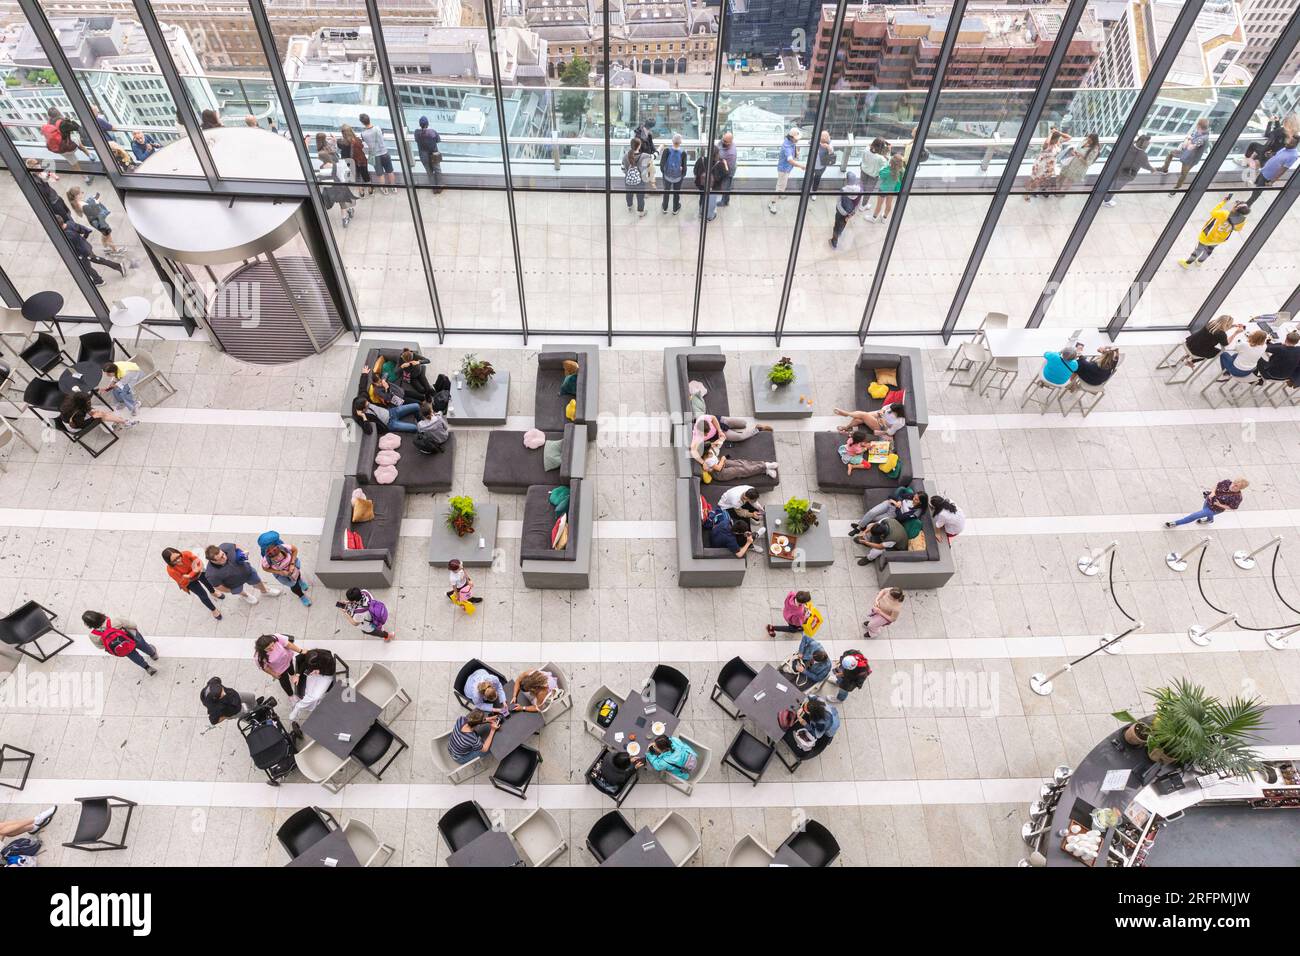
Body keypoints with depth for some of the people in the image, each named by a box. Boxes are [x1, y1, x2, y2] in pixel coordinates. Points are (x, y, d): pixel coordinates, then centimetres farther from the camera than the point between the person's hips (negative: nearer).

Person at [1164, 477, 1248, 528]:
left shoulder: (1237, 497, -34)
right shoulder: (1227, 482, -22)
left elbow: (1233, 508, -20)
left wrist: (1220, 505, -30)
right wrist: (1213, 492, -21)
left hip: (1215, 509, -6)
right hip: (1209, 501, 6)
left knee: (1195, 516, 4)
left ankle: (1175, 523, 22)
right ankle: (1210, 520, 76)